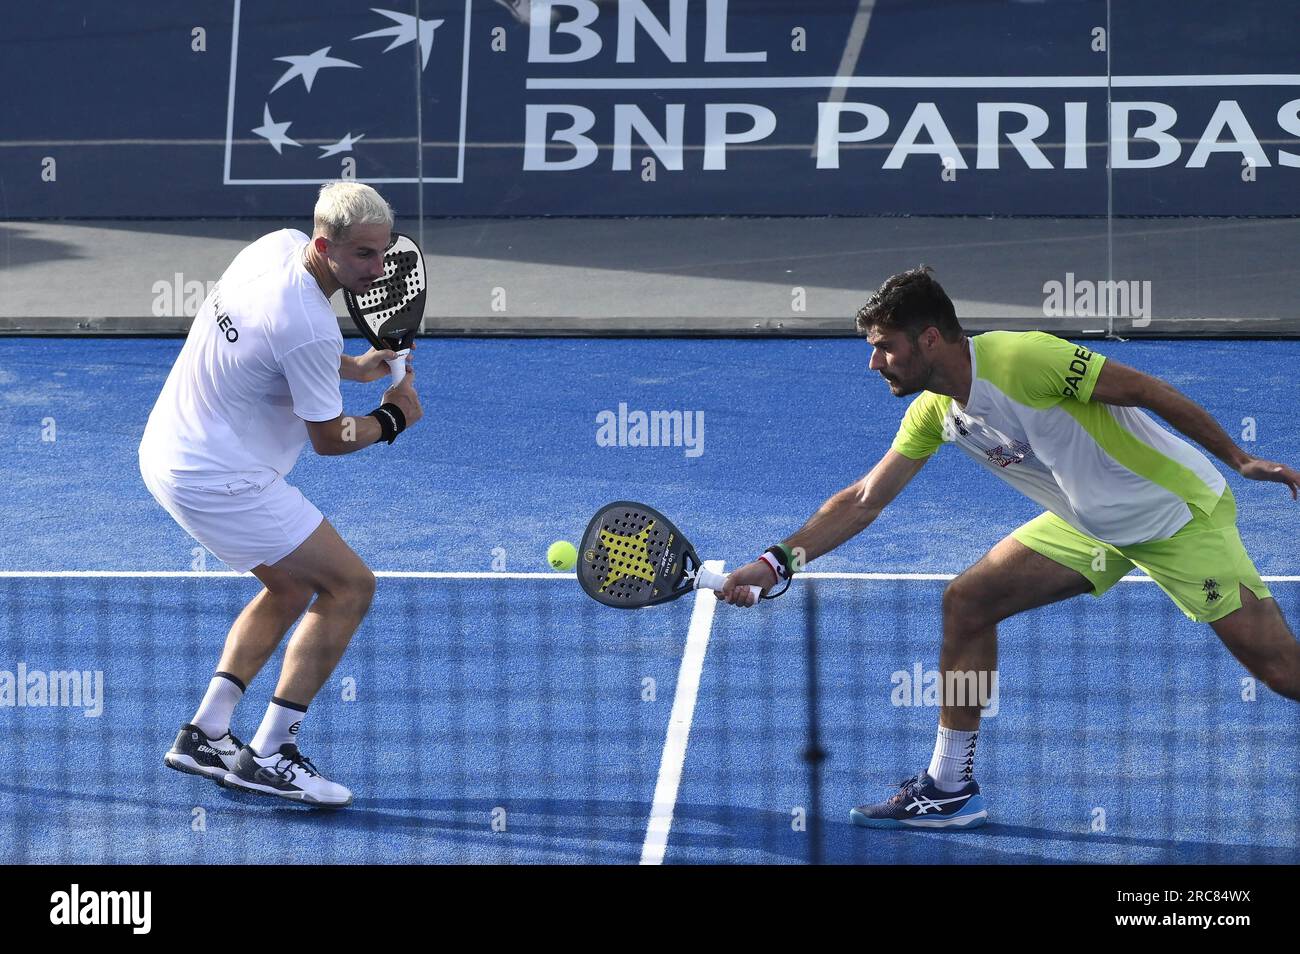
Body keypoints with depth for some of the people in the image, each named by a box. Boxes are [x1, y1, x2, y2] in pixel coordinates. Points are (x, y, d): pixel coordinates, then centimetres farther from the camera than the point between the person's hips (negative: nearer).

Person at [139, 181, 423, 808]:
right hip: (219, 478, -10)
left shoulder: (279, 244, 0)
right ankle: (267, 755, -5)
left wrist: (349, 368, 16)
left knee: (292, 588, 23)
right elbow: (330, 440, -14)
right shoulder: (311, 328, -28)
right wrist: (394, 417, 4)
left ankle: (205, 734, 18)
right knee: (350, 586, -5)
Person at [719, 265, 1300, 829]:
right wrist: (777, 563, -2)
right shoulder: (932, 414, -2)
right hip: (1090, 524, 7)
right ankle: (950, 789, 6)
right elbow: (863, 500, 5)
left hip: (1180, 513, -7)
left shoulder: (1023, 357, -26)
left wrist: (1237, 459, -16)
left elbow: (1148, 391, -20)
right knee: (967, 601, -2)